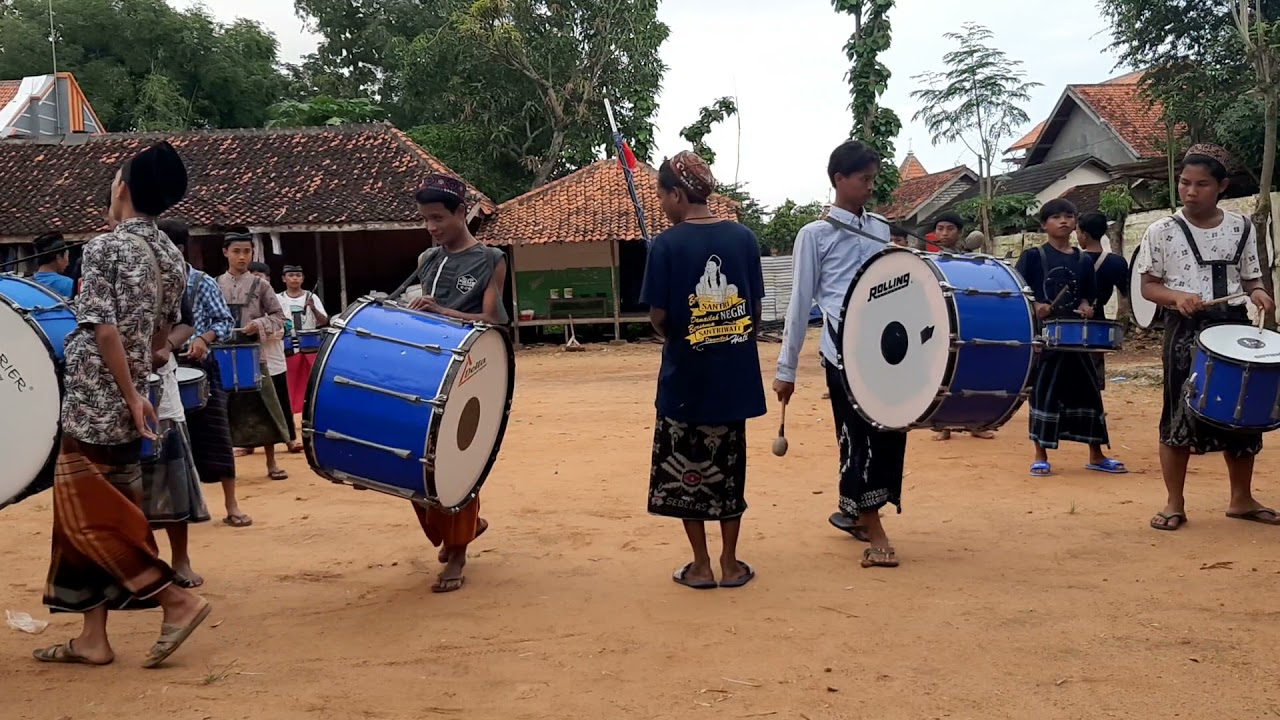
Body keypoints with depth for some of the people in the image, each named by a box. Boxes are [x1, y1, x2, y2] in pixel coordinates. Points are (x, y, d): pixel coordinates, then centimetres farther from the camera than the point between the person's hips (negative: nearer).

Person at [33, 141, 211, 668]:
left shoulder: (104, 248, -13)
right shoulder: (171, 258, 8)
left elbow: (104, 330, -19)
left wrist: (131, 395, -14)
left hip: (94, 400, -7)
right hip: (126, 400, 8)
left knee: (84, 513, -1)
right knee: (104, 512, 11)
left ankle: (176, 599, -3)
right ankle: (93, 637, 15)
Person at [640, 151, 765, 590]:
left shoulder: (667, 244, -12)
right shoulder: (743, 237, 0)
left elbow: (658, 316, -10)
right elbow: (756, 310, 4)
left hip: (686, 376, -4)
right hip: (735, 373, 4)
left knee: (686, 469, 10)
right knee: (728, 465, 14)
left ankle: (701, 567, 15)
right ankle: (730, 564, 20)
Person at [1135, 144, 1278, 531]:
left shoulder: (1240, 227, 6)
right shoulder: (1162, 231, -2)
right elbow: (1149, 286, 0)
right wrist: (1177, 296, -19)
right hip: (1186, 332, -3)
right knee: (1180, 415, -2)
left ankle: (1241, 498, 25)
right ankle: (1174, 504, 9)